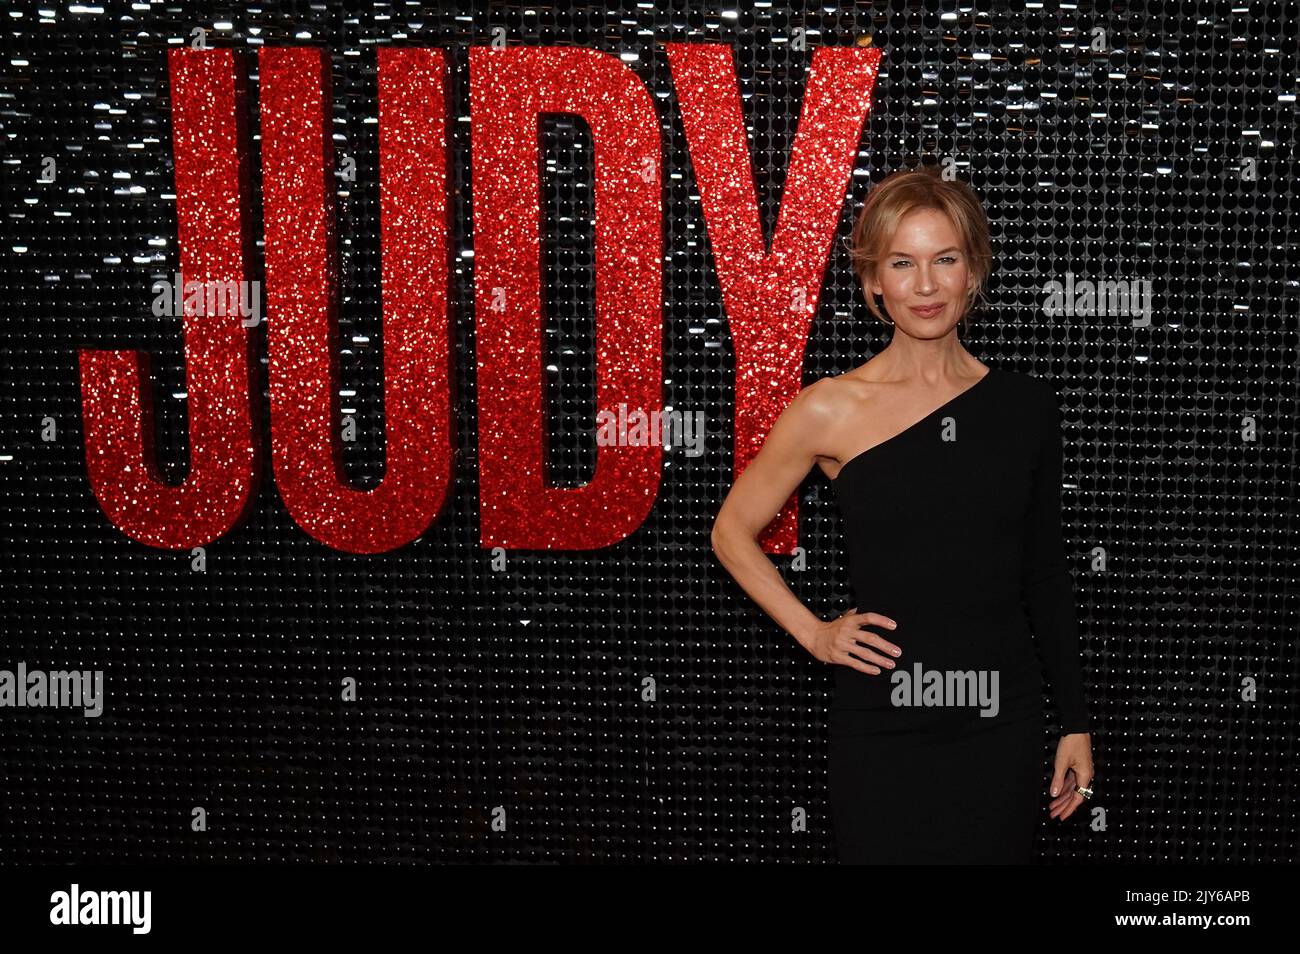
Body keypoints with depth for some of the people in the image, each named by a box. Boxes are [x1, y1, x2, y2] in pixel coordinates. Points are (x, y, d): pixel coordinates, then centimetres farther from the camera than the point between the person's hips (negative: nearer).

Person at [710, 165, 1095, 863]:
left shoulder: (1025, 405, 3)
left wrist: (1074, 721, 9)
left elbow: (1045, 573, 10)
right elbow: (733, 531, 5)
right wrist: (813, 633, -3)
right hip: (881, 723, -2)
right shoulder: (833, 409, -5)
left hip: (1004, 722, 2)